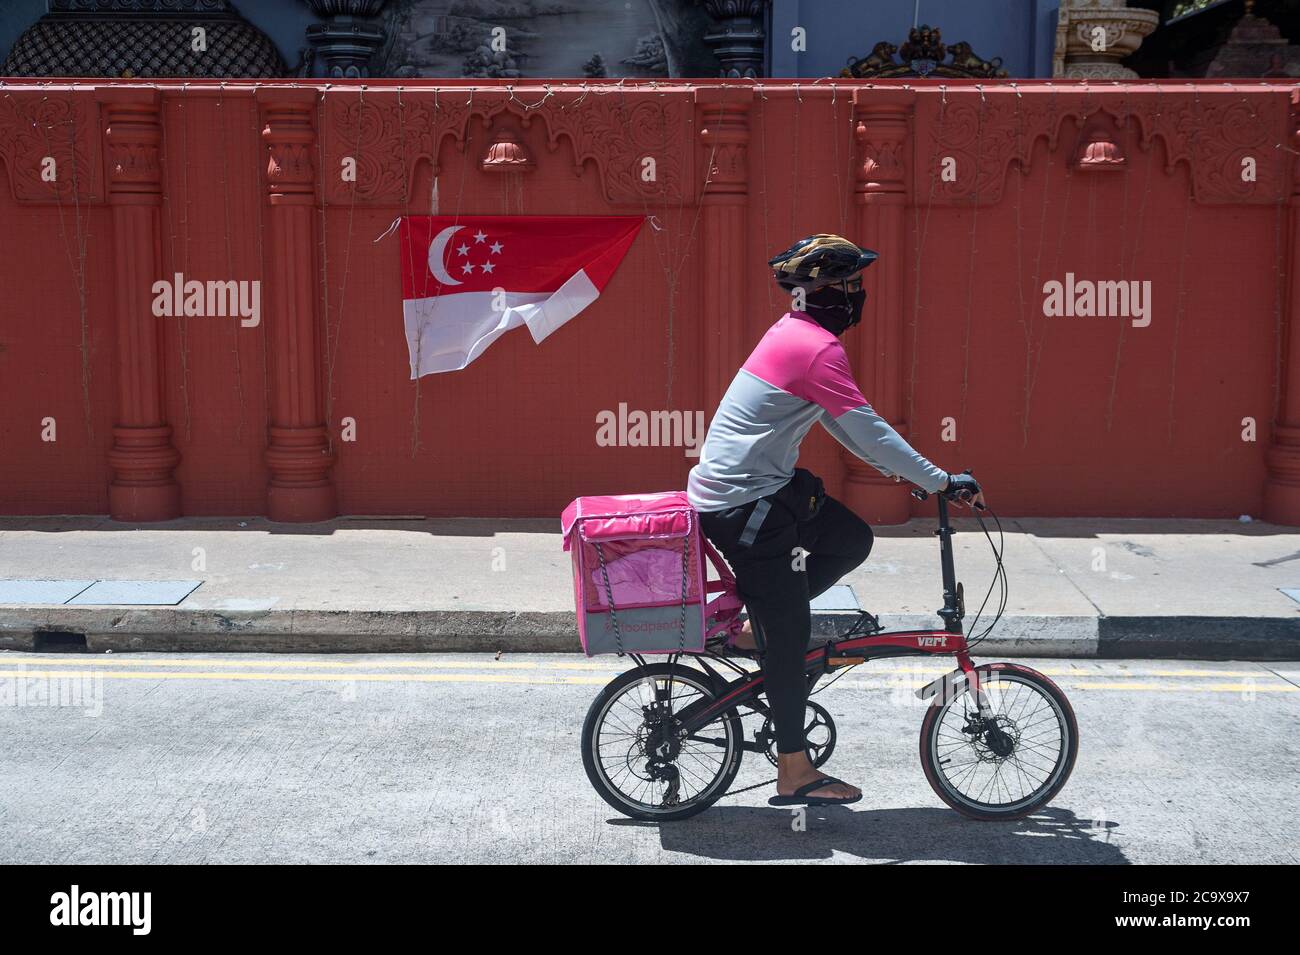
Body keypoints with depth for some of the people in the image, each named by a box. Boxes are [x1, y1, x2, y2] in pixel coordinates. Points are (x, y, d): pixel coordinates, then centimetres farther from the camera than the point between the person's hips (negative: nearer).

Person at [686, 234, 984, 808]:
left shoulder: (794, 332, 13)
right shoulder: (817, 347, -18)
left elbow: (841, 423, 21)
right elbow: (866, 428, -21)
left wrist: (892, 465, 21)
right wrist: (941, 483, -16)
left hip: (760, 487, 10)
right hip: (744, 504, -10)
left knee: (852, 540, 15)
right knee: (788, 633, -2)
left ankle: (758, 623, 17)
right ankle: (795, 775, 7)